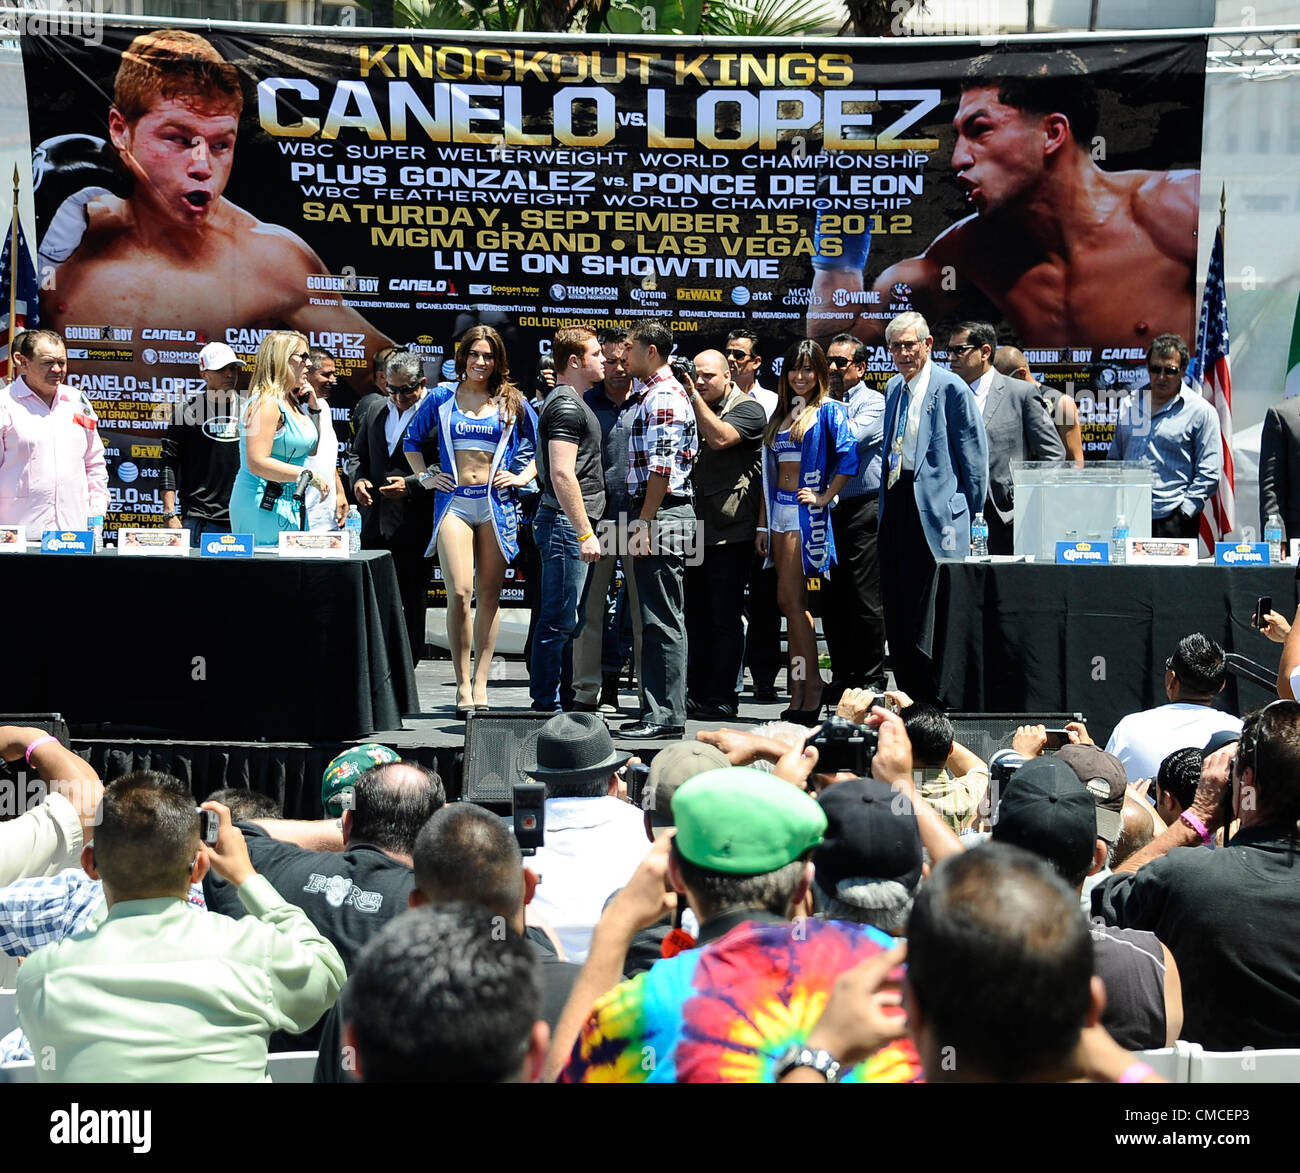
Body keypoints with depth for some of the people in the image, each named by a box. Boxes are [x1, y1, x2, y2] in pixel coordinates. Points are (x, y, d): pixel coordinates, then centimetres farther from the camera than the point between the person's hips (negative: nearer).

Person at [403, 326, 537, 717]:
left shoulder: (512, 402, 9)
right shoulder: (441, 398, 9)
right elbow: (412, 440, 21)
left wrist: (522, 477, 2)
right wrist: (424, 476, 9)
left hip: (496, 503, 1)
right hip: (454, 501, -1)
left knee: (489, 596, 1)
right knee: (459, 593, -12)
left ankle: (480, 684, 8)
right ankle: (462, 685, -4)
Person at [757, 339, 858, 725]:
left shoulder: (828, 410, -3)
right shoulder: (781, 413, 17)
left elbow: (849, 456, -17)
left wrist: (824, 497, -17)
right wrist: (763, 524, 14)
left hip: (805, 513, -7)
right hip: (779, 511, 7)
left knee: (789, 599, -11)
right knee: (794, 603, 8)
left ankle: (809, 691, -4)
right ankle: (801, 697, 11)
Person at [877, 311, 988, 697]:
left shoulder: (950, 388, -8)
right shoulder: (893, 388, 16)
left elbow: (974, 455, -7)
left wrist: (972, 516, -6)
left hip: (936, 506, -8)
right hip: (896, 501, 8)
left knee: (930, 608, -8)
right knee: (896, 606, 9)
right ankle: (909, 698, 18)